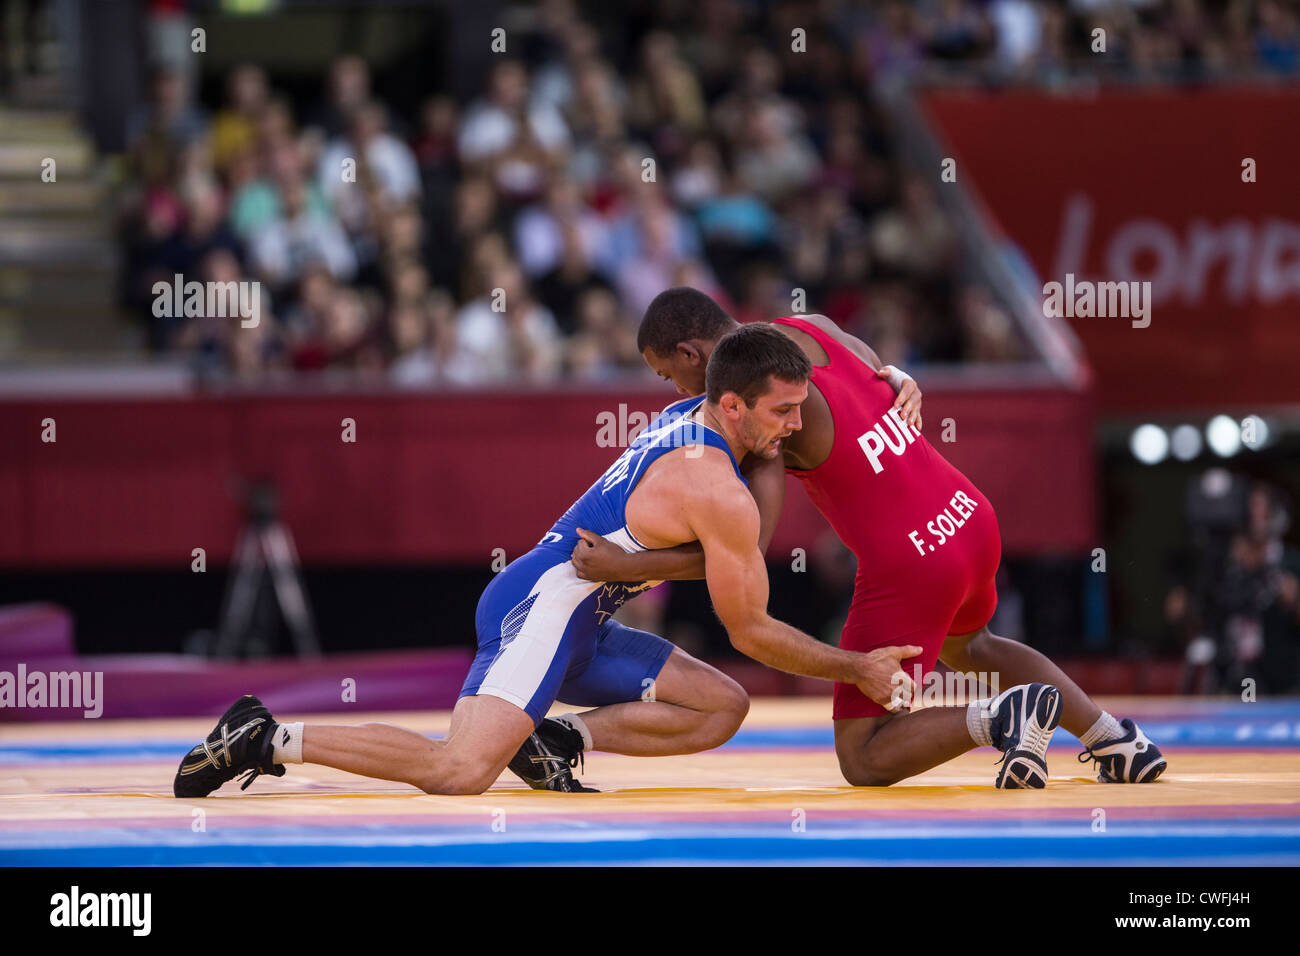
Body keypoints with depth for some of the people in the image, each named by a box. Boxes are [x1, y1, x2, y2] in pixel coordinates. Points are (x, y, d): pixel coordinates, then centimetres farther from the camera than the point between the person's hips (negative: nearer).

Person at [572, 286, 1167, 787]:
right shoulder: (807, 328, 7)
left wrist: (624, 567, -20)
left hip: (908, 567, -8)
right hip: (971, 521, 8)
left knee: (864, 763, 4)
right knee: (967, 646, 41)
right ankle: (1117, 739, 29)